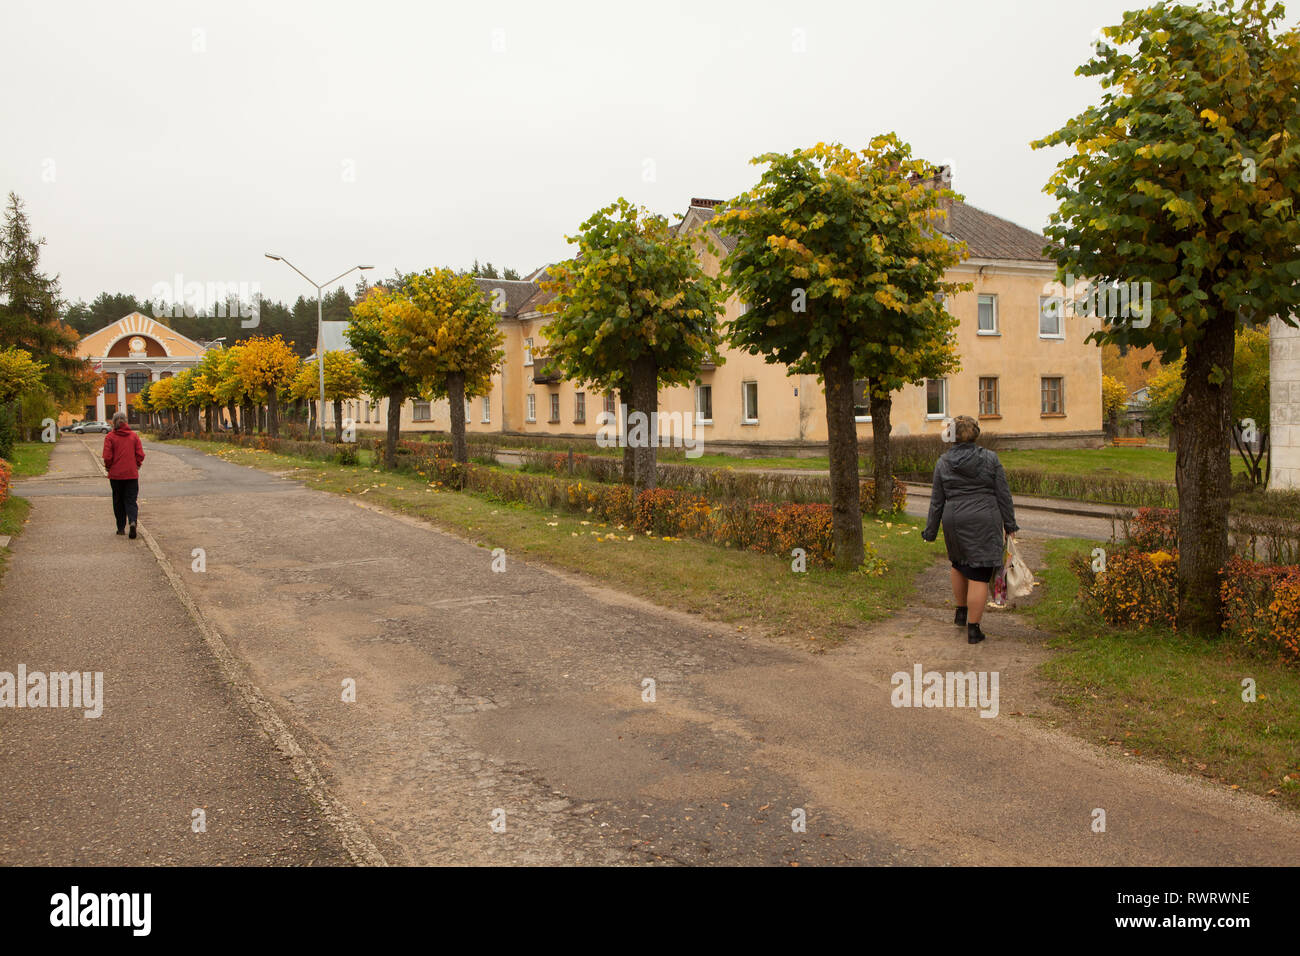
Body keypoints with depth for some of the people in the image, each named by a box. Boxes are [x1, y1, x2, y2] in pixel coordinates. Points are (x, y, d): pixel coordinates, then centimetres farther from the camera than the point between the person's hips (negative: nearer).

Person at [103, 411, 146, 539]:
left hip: (116, 475, -1)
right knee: (131, 500, 4)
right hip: (132, 474, 1)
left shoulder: (110, 437, -6)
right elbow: (141, 454, -3)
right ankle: (133, 521, -21)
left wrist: (108, 467, 8)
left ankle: (121, 528, 16)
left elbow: (107, 457, -10)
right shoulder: (134, 436, 0)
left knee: (118, 501, 12)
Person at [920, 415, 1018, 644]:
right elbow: (1003, 495, 0)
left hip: (955, 522, 3)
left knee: (958, 563, 28)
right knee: (979, 575, -1)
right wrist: (1009, 524, 8)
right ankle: (973, 629, 1)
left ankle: (961, 612, 36)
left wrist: (931, 531, 13)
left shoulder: (943, 463, 2)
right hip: (984, 522, -3)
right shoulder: (990, 459, -3)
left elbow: (937, 501, 6)